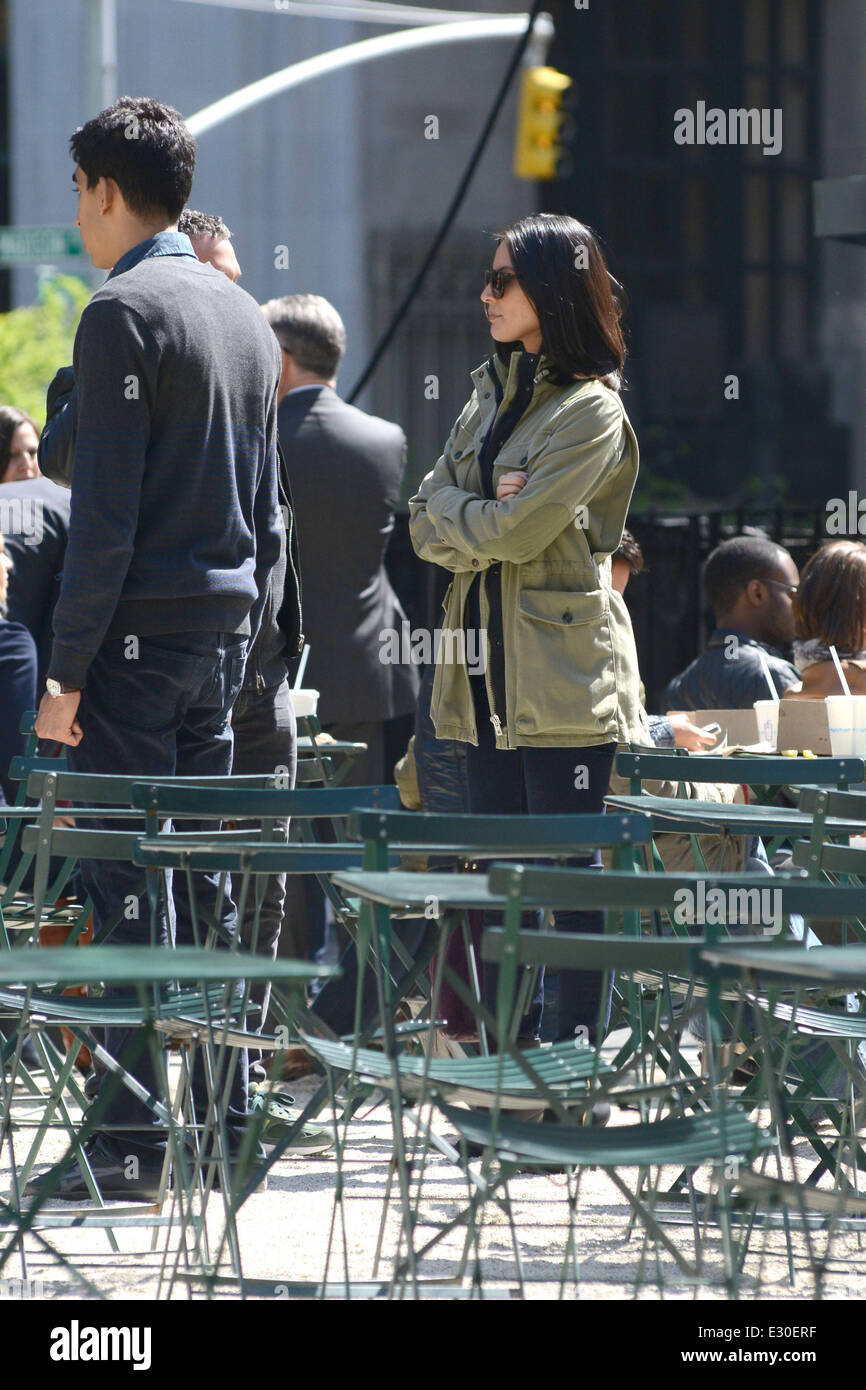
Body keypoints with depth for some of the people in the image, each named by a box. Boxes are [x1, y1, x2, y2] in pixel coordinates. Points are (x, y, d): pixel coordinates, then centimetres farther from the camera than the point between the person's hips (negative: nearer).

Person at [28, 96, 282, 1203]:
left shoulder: (123, 313, -11)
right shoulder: (244, 317, 15)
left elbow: (105, 514, -16)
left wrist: (66, 671, -15)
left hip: (139, 633, -8)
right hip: (225, 626, 8)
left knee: (127, 885, -7)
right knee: (203, 883, 12)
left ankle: (137, 1143, -9)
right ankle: (221, 1124, 14)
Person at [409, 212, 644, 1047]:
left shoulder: (592, 412, -10)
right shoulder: (491, 392, 15)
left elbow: (516, 531, -18)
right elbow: (424, 525, 10)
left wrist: (455, 518, 0)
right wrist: (483, 515, -8)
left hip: (562, 671, -8)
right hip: (488, 668, 8)